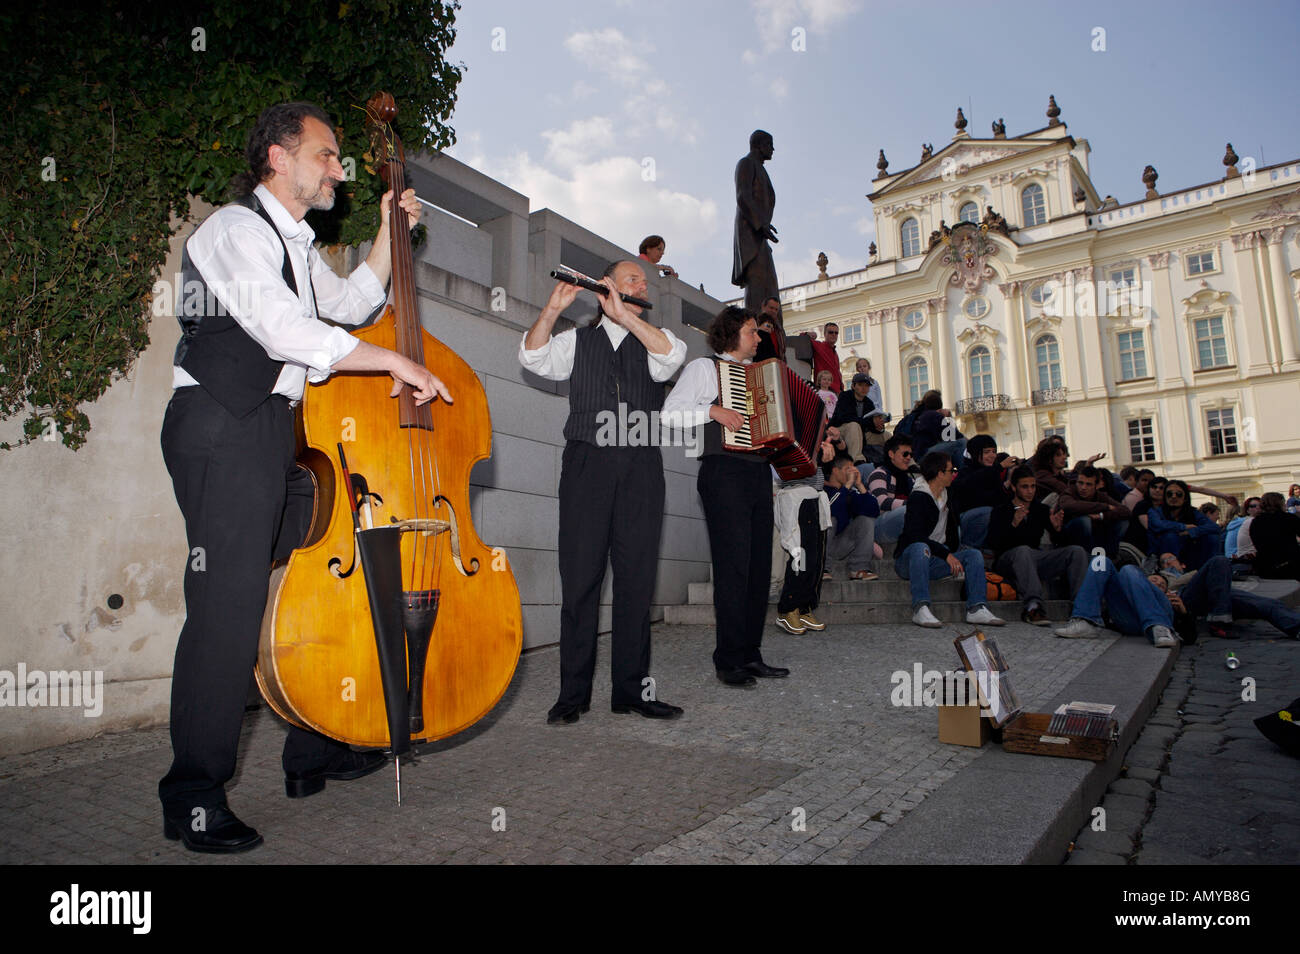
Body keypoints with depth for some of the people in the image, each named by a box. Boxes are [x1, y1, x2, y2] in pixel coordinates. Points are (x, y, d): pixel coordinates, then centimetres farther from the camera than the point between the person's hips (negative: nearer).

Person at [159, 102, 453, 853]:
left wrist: (389, 233, 22)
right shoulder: (237, 229, -7)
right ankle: (195, 799, 0)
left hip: (274, 429, 10)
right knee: (230, 607, -12)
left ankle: (315, 755, 23)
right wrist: (396, 361, -17)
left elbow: (351, 303, 28)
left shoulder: (294, 243, 24)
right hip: (222, 430, -9)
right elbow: (287, 331, -21)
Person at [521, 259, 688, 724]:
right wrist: (553, 309, -10)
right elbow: (533, 357, 2)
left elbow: (672, 355, -5)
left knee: (637, 578, 0)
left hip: (640, 466, 1)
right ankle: (573, 693, 4)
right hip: (587, 463, -1)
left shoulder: (651, 341, 18)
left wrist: (624, 315, -10)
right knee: (580, 577, -3)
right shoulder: (577, 340, 19)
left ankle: (632, 688, 7)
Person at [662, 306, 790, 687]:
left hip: (760, 473, 7)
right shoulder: (704, 368, 7)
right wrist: (713, 410, -15)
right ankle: (729, 660, -5)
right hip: (724, 473, -7)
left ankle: (751, 655, 11)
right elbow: (671, 411, -3)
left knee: (759, 565, 4)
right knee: (734, 564, -10)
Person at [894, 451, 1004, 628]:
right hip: (908, 559, -8)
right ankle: (920, 609, -45)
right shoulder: (918, 498, -12)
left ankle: (976, 609, -22)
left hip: (934, 561, 8)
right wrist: (947, 554, -25)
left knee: (974, 554, -9)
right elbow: (916, 537, -23)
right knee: (920, 548, -40)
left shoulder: (946, 497, 16)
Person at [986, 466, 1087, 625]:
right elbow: (993, 543, -9)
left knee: (1077, 551, -14)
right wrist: (1013, 524, -22)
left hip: (1036, 558, 5)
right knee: (1023, 550, -38)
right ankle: (1033, 605, -50)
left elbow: (1061, 545, 14)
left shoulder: (1041, 510, 18)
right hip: (1008, 560, -5)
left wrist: (1057, 528, -8)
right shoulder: (1001, 511, 6)